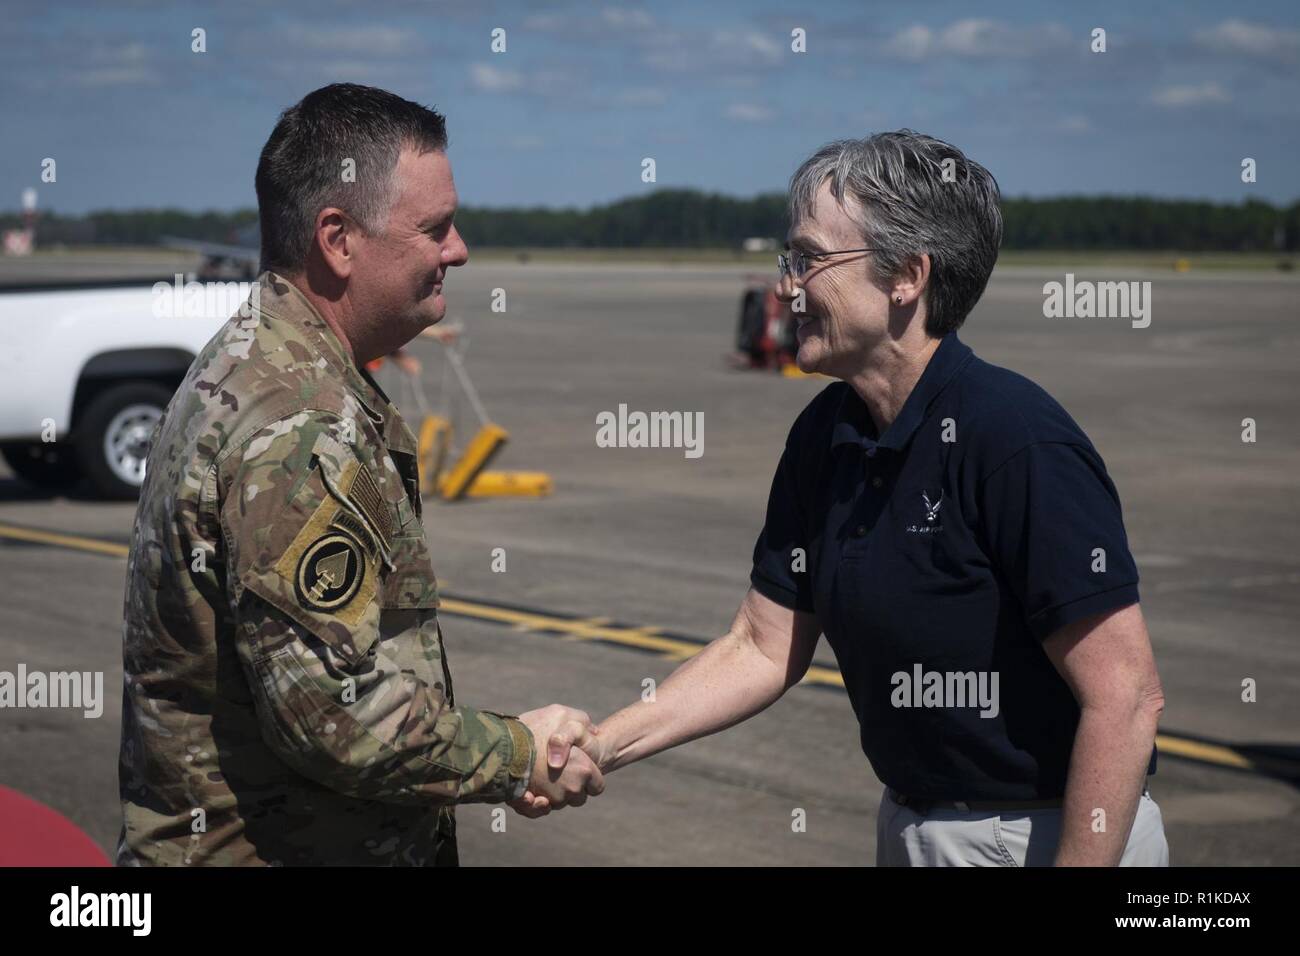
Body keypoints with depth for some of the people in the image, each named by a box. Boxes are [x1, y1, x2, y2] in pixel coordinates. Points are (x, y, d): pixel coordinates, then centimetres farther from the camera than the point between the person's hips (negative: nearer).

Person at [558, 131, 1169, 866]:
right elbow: (763, 649, 7)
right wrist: (602, 748, -3)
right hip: (911, 828, 8)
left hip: (1052, 835, -7)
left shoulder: (1015, 439, -23)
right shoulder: (825, 437, 1)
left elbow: (1127, 697, -24)